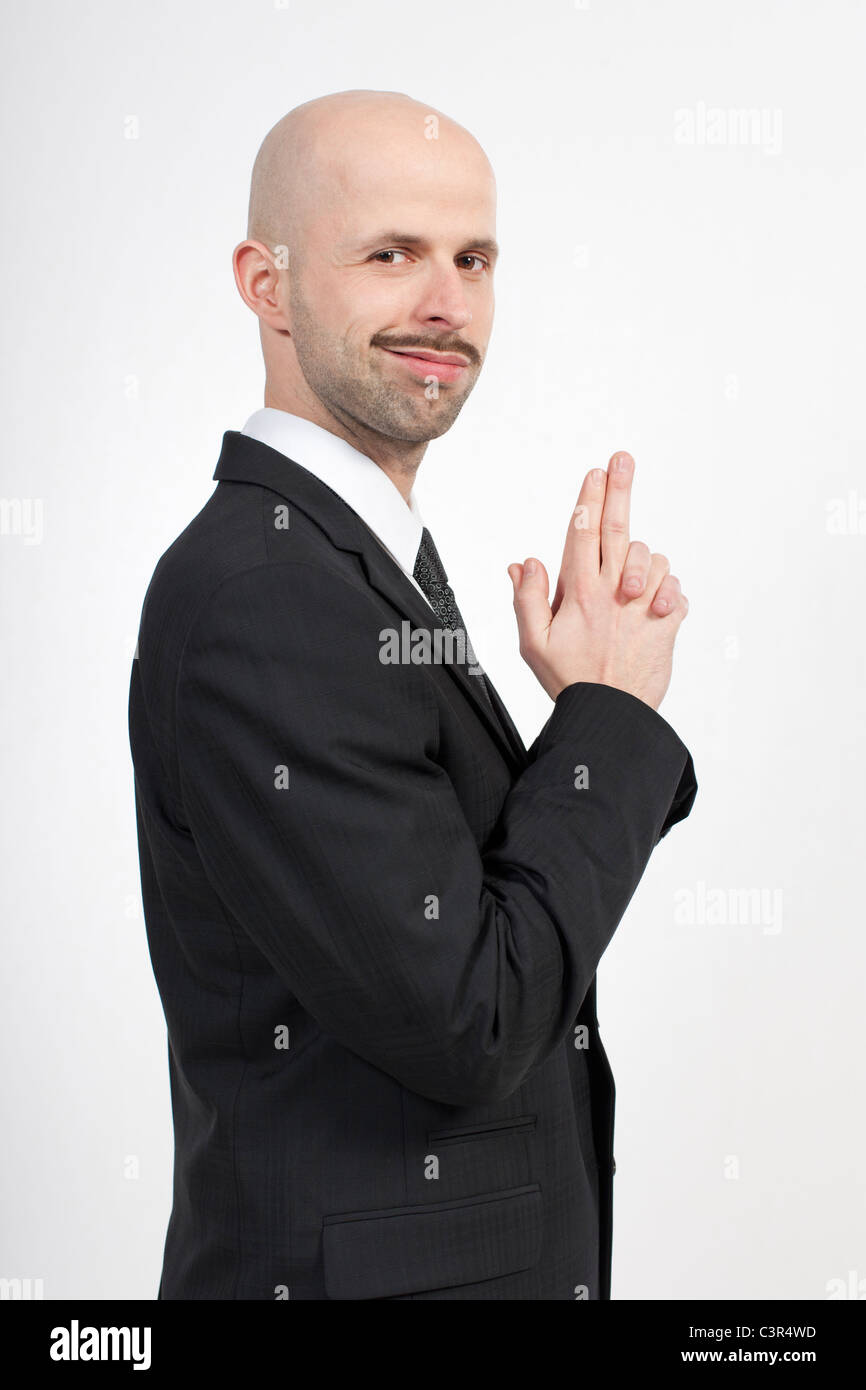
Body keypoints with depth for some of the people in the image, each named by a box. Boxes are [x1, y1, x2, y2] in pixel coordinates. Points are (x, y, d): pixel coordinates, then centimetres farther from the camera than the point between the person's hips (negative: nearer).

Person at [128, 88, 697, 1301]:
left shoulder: (364, 561, 5)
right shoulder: (256, 599, -24)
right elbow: (469, 1026, -25)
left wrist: (613, 692, -9)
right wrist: (613, 712, -16)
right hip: (364, 1268, -9)